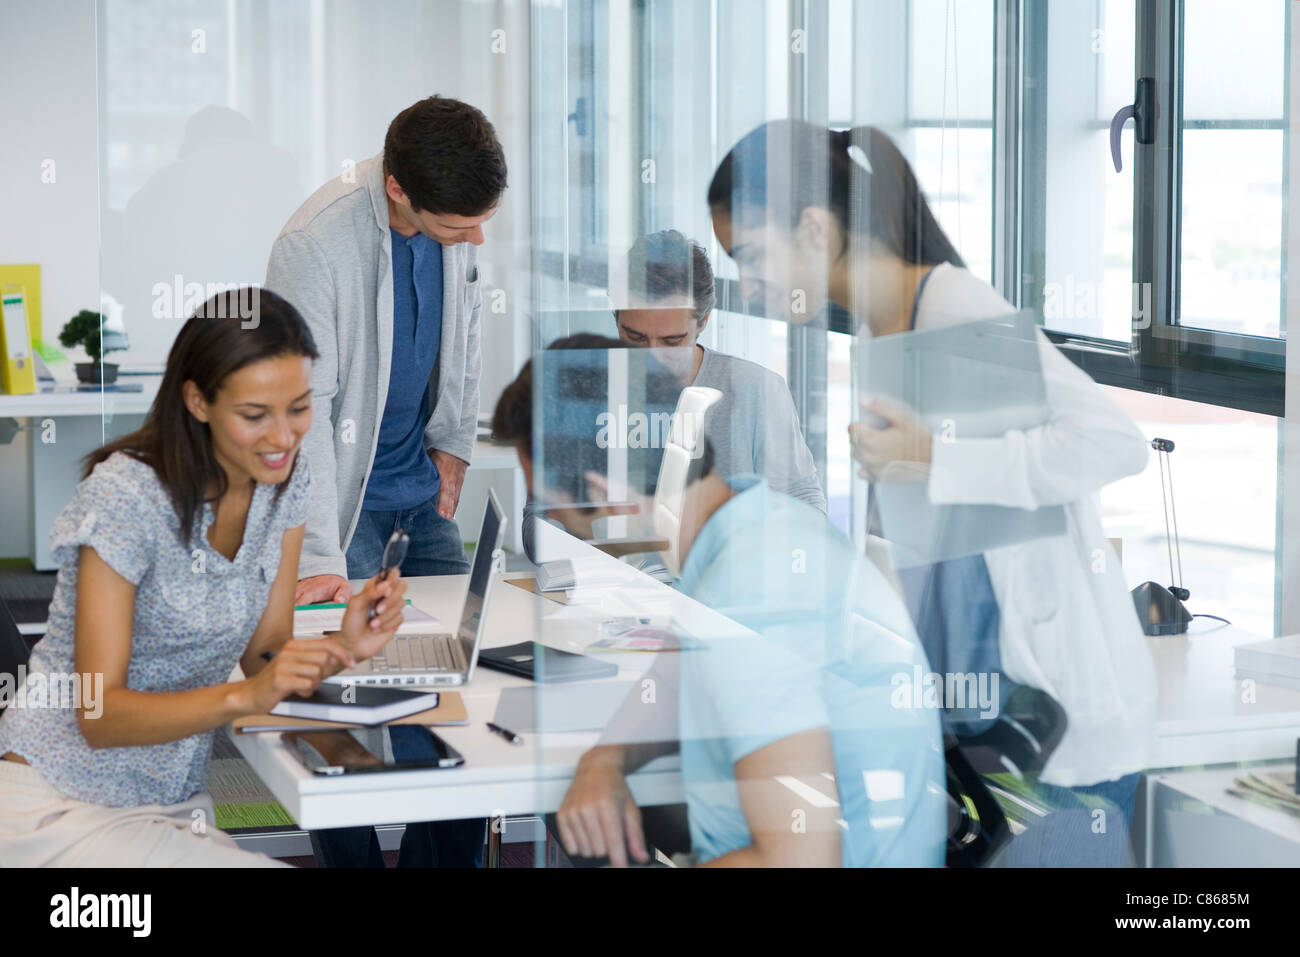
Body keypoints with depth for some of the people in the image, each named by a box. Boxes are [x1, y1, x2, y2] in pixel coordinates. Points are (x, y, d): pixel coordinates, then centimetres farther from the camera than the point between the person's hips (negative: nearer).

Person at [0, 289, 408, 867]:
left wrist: (343, 647, -19)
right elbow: (100, 714, -21)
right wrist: (243, 698, -35)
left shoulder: (287, 478, 1)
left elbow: (264, 656, 2)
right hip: (61, 811, -7)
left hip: (178, 804, 7)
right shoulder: (126, 493, -20)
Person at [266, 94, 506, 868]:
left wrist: (454, 443, 13)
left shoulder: (459, 230, -5)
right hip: (344, 495, -6)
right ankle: (352, 858, 6)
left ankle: (453, 857, 14)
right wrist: (318, 558, -31)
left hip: (422, 489, 6)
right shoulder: (317, 244, -25)